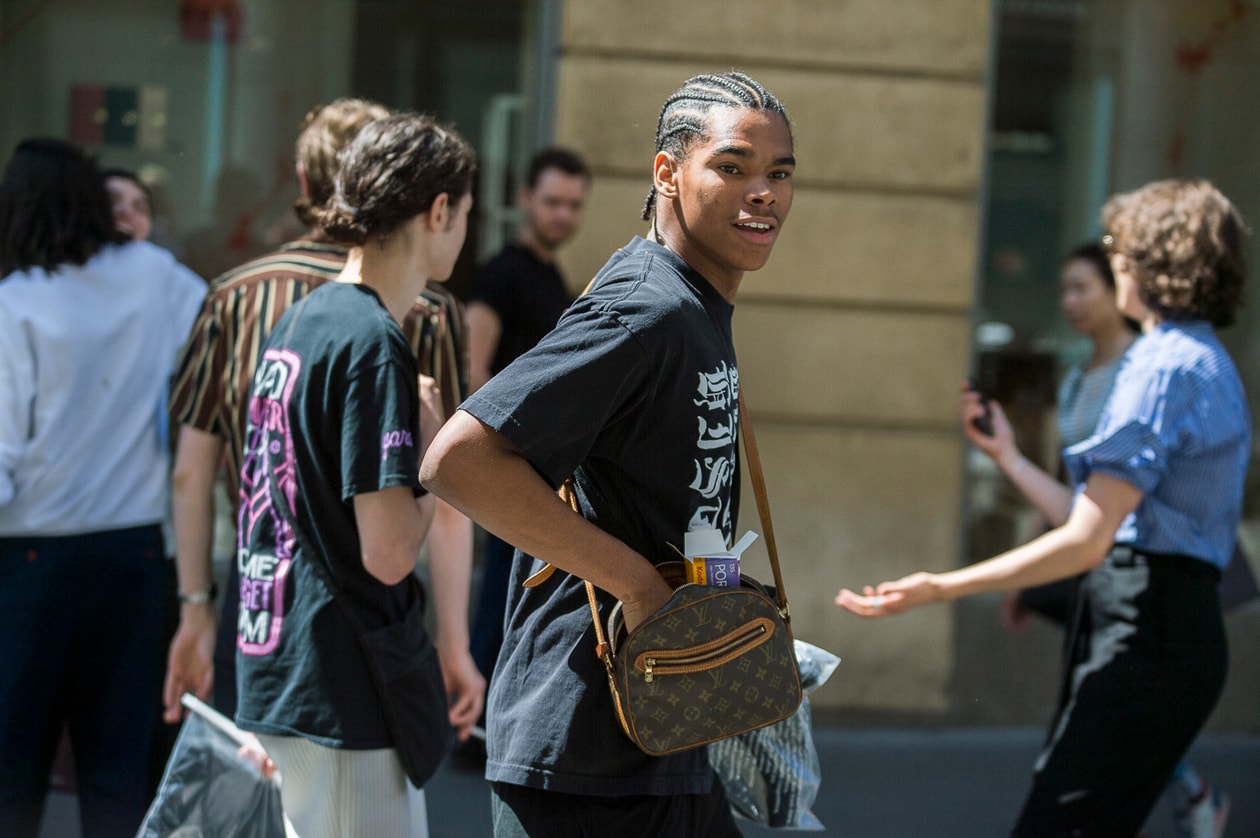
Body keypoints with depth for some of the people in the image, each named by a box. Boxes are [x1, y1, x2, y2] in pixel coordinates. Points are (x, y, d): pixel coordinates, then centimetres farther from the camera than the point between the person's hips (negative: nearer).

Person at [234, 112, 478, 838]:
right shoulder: (373, 342, -16)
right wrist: (437, 460, -5)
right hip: (341, 695, -9)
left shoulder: (299, 322, 11)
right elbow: (389, 553, -22)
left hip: (278, 664, 9)